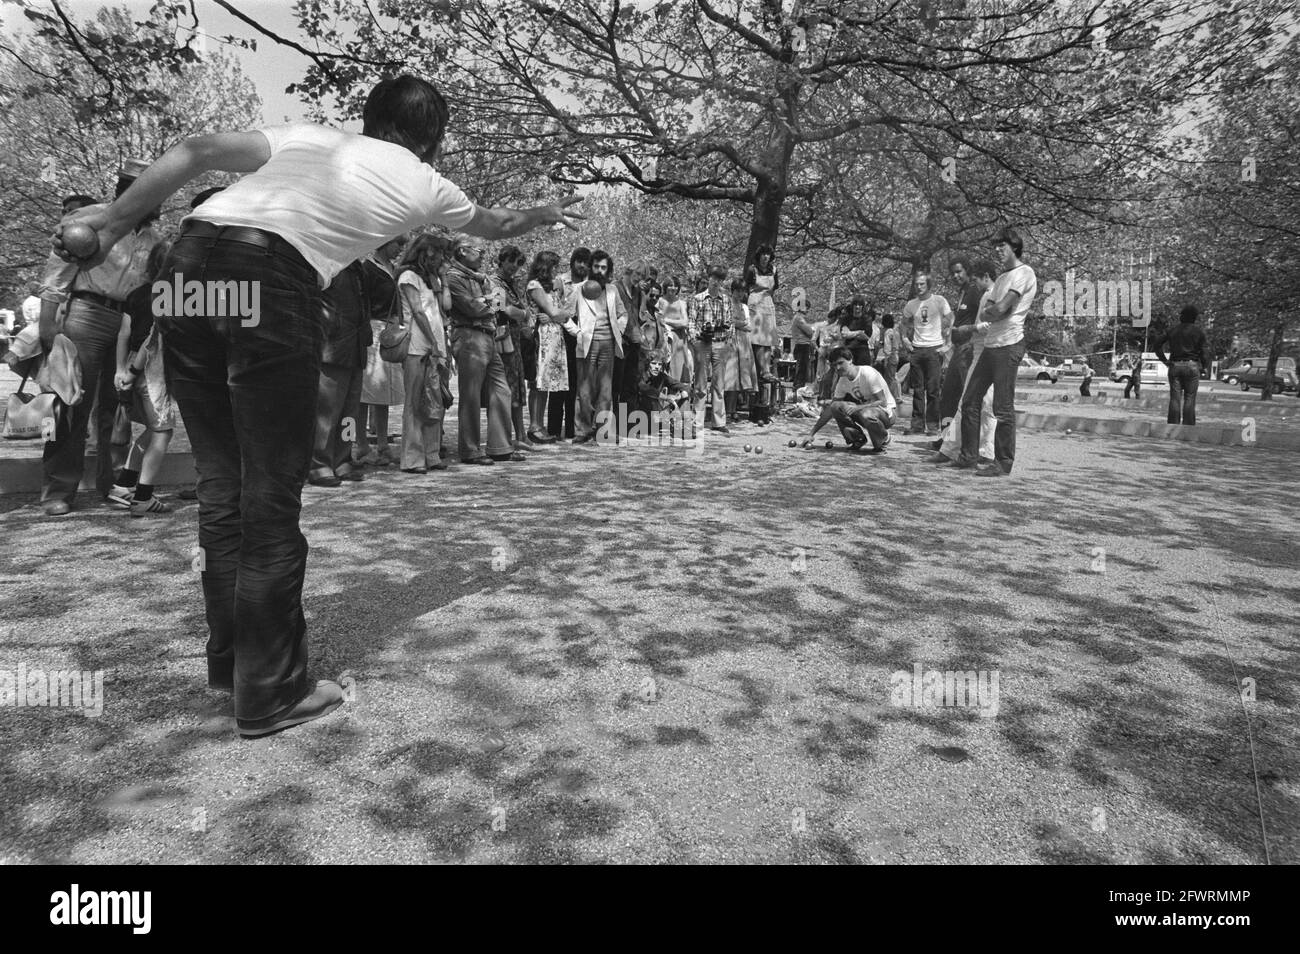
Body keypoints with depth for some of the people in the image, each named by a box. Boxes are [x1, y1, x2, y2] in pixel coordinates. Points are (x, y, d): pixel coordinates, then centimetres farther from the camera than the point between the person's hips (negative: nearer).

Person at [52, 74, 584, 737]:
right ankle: (270, 693, 10)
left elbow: (196, 151, 13)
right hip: (273, 280, -5)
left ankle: (229, 661, 25)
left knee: (221, 483, 13)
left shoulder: (309, 135, 26)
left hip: (187, 259, 6)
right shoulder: (424, 185, 19)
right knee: (271, 498, 1)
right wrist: (548, 214, 57)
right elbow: (496, 225, 38)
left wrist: (109, 224, 14)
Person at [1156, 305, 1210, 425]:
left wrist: (1165, 361, 8)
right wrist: (1204, 366, 7)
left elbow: (1158, 346, 8)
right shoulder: (1198, 331, 0)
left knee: (1174, 399, 2)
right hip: (1192, 366, -2)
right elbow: (1205, 351, -6)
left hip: (1175, 366, 2)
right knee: (1189, 399, 1)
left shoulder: (1172, 331, 9)